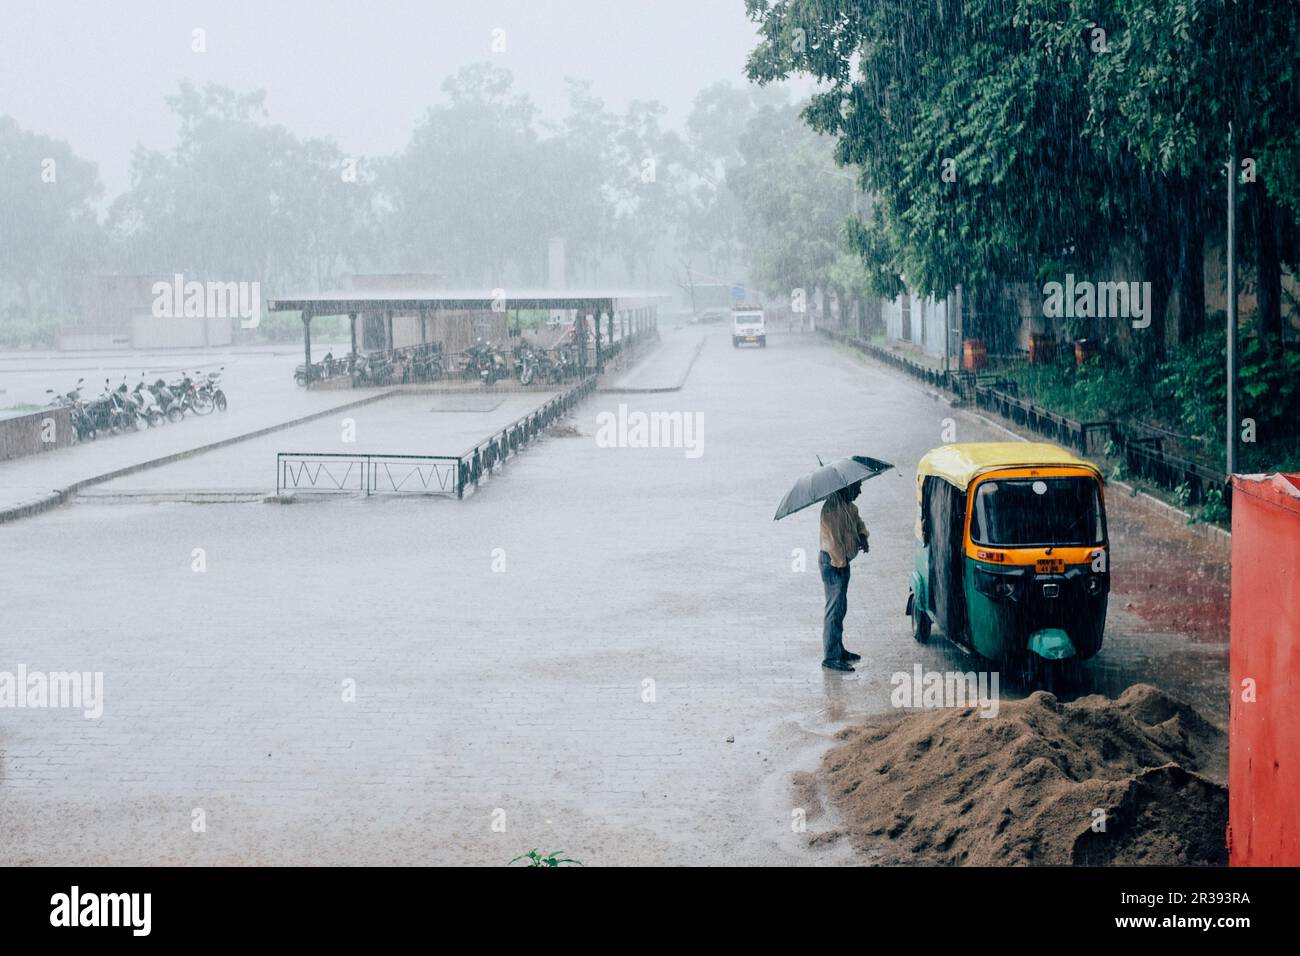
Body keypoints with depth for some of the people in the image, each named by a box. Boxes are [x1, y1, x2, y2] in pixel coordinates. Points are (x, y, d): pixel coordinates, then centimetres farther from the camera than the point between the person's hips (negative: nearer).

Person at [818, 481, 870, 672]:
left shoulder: (849, 506, 9)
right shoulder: (832, 508, -22)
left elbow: (858, 522, 23)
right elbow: (832, 537, -23)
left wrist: (863, 535, 1)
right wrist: (839, 562, -19)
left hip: (841, 561, 10)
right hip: (832, 563, -10)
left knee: (840, 608, 18)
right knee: (835, 609, -9)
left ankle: (839, 650, 29)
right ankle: (831, 658, -6)